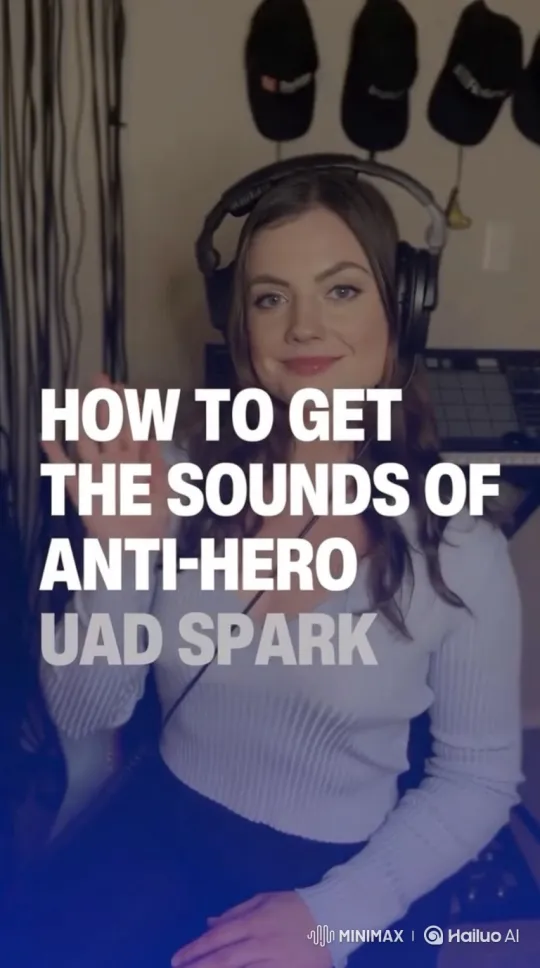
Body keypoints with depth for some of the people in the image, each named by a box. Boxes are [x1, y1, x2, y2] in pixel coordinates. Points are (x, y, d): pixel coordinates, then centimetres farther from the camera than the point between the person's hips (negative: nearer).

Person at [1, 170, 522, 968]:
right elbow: (82, 715, -7)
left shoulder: (458, 548, -15)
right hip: (165, 834, 2)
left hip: (348, 872, -1)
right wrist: (120, 555, -23)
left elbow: (478, 778, -4)